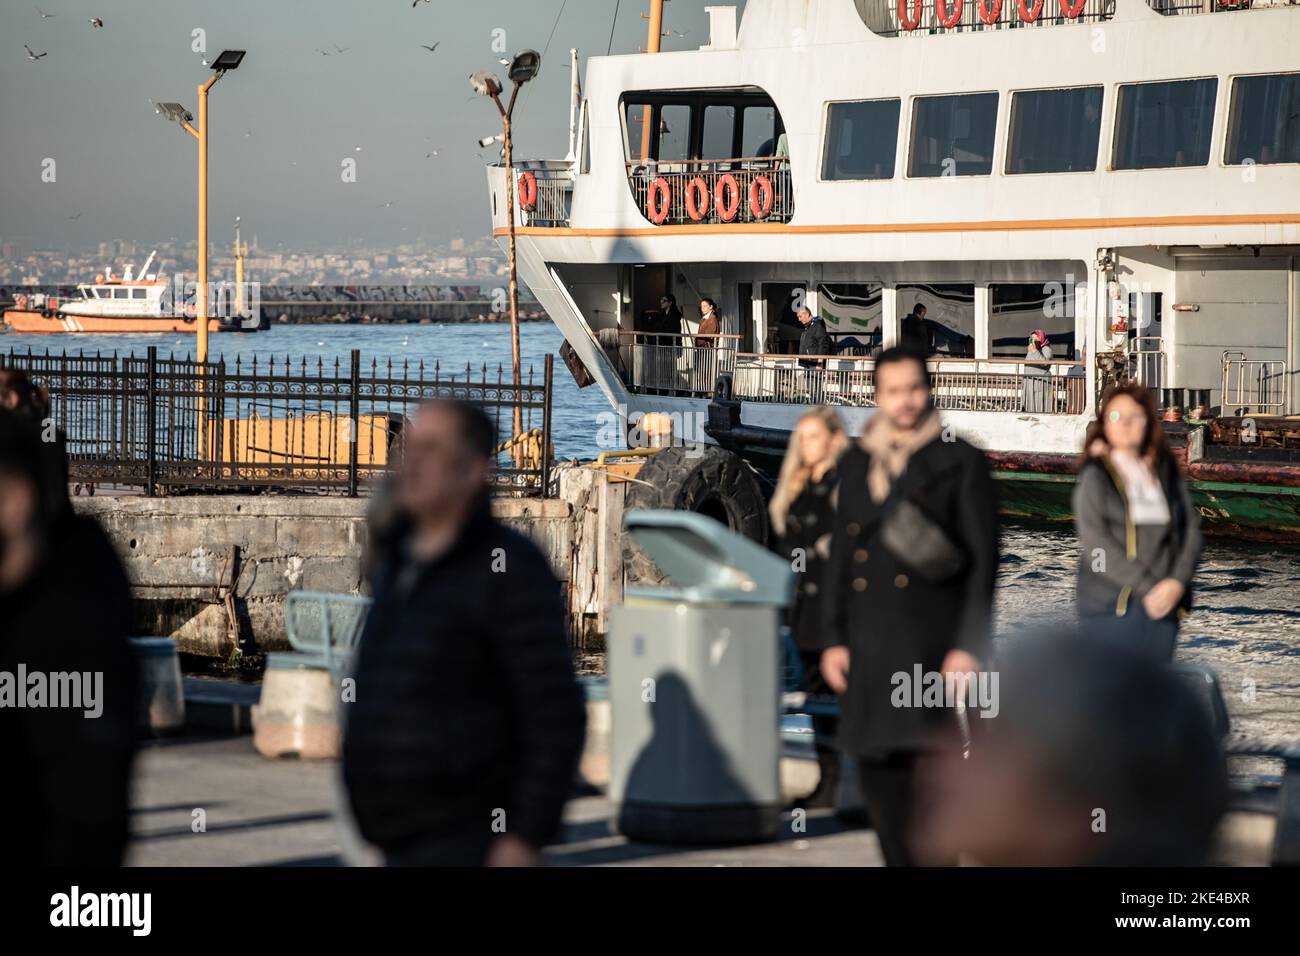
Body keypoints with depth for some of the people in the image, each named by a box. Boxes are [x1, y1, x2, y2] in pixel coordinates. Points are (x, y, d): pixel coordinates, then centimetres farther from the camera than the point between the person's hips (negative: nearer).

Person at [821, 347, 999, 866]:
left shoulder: (960, 462, 1)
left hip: (931, 644, -5)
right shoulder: (856, 463, 14)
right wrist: (834, 638, 11)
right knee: (878, 778, 6)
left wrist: (969, 646, -10)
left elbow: (984, 559, -3)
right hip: (870, 646, 5)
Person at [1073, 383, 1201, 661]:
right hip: (1113, 604, -4)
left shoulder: (1166, 471, 13)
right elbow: (1095, 541, -8)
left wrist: (1177, 581, -8)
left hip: (1166, 603, 4)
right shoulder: (1096, 475, 1)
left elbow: (1191, 528, 9)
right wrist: (1146, 586, -13)